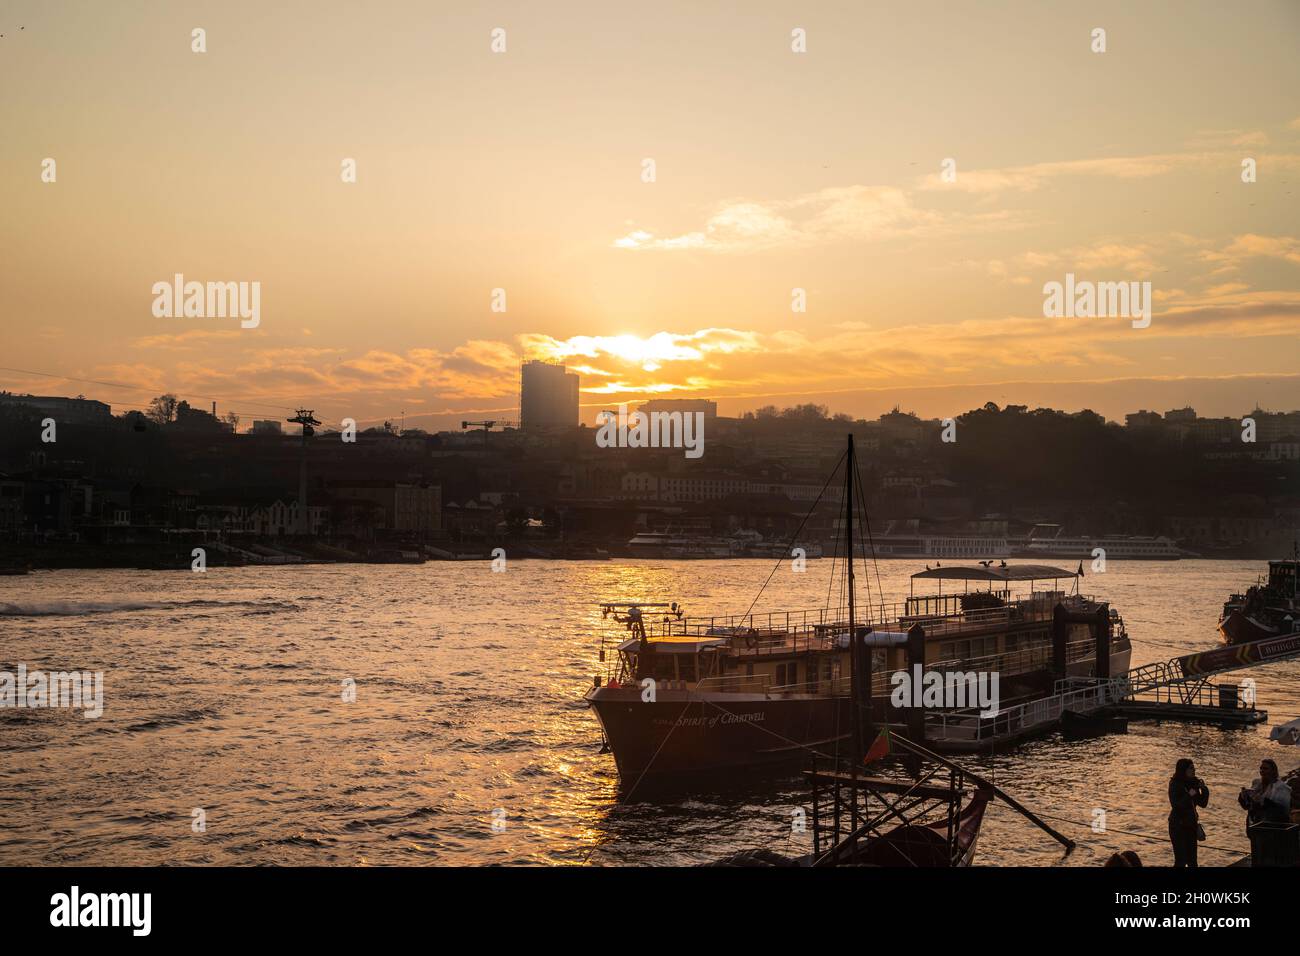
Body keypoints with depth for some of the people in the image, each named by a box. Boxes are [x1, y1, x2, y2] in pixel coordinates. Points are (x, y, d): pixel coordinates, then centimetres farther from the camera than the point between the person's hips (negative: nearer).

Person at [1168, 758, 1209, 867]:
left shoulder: (1193, 783, 3)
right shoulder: (1175, 784, -12)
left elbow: (1202, 803, 6)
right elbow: (1175, 805, -20)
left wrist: (1204, 789, -8)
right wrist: (1189, 795, -25)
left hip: (1191, 824, 6)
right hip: (1178, 825, -6)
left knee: (1192, 859, 8)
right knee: (1181, 860, -7)